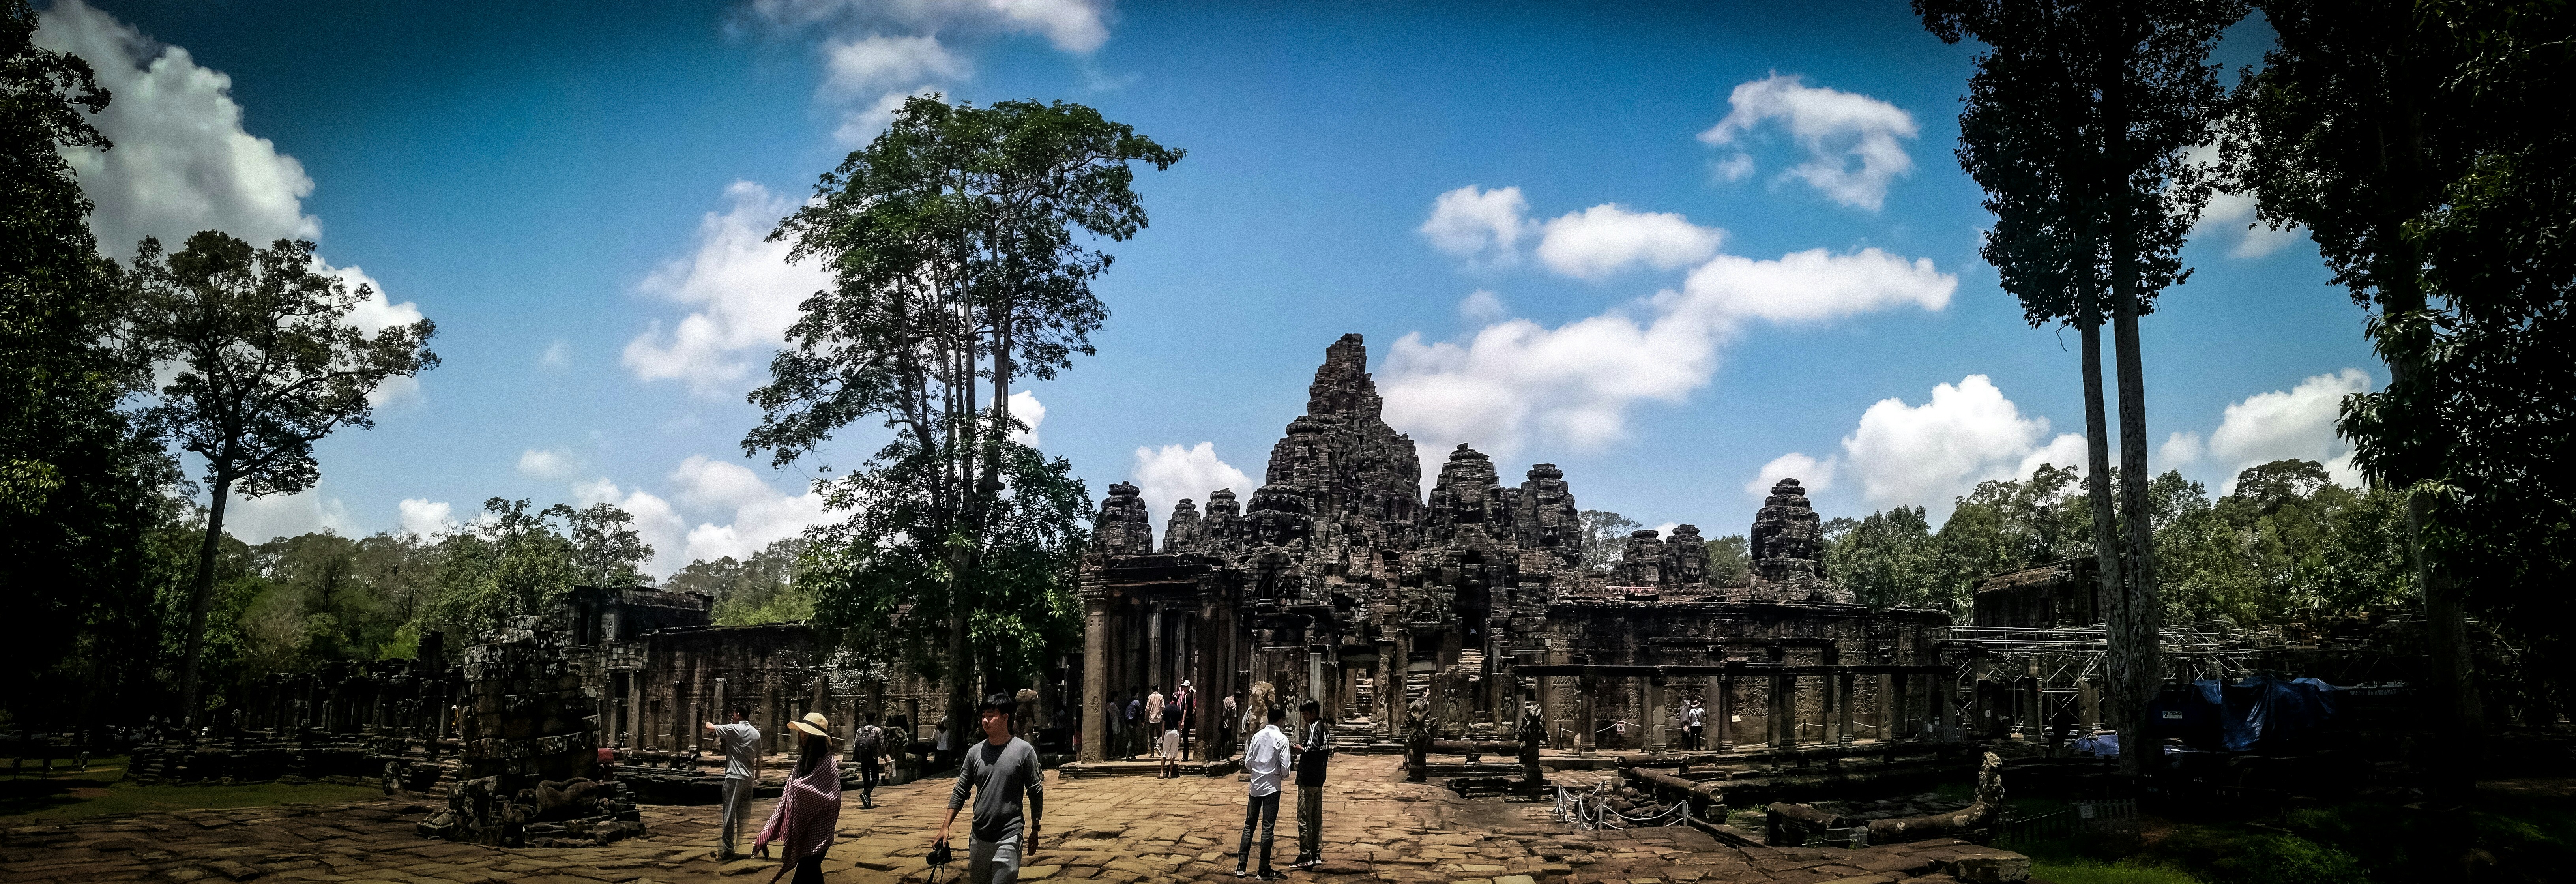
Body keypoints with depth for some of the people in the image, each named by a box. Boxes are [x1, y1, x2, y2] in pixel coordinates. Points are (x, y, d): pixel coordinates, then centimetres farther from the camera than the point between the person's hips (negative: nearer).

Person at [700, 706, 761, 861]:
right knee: (744, 816, 11)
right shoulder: (756, 733, 10)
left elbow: (711, 728, -3)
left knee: (730, 815, -5)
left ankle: (728, 851, -6)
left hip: (734, 777, -7)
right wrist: (758, 776, 25)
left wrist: (707, 723, 20)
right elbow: (759, 757, 15)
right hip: (749, 779, 7)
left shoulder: (734, 729, -9)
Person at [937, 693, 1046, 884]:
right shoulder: (975, 752, 4)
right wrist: (945, 827, 2)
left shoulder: (1024, 750, -6)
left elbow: (1036, 793, 0)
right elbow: (960, 792, 9)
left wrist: (1035, 830, 2)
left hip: (1009, 839, -4)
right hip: (978, 838, 5)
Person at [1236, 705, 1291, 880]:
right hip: (1272, 787, -4)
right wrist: (1282, 774, 9)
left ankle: (1241, 866, 12)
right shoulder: (1282, 739, -11)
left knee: (1249, 825, 12)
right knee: (1268, 829, 0)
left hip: (1254, 786, 4)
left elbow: (1247, 762, 4)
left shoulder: (1257, 736, 3)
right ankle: (1264, 871, 4)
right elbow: (1285, 767, -13)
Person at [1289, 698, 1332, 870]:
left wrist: (1301, 748, -8)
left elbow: (1313, 750, -24)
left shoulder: (1314, 727, -13)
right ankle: (1316, 856, 15)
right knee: (1317, 818, 12)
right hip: (1318, 779, 10)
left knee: (1304, 817, -6)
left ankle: (1305, 857, -6)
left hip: (1308, 779, -10)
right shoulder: (1324, 729, 15)